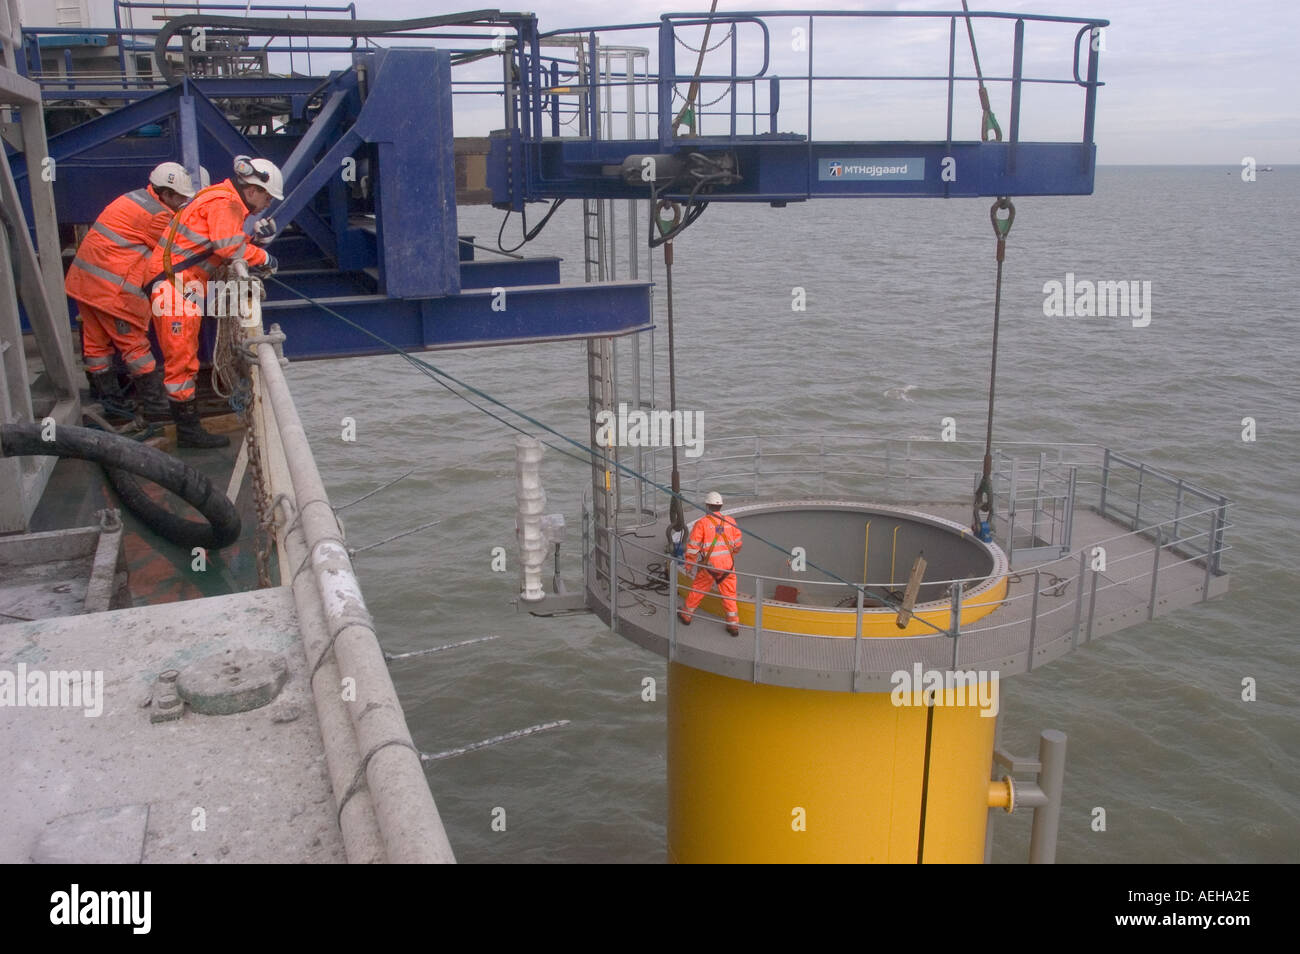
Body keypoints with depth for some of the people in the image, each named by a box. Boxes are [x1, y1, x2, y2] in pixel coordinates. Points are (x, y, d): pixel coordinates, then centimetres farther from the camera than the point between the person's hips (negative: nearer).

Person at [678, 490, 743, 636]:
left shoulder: (702, 523, -11)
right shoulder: (730, 521, 1)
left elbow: (693, 546, -9)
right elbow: (738, 543, 12)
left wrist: (689, 565, 3)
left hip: (709, 565, -3)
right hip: (728, 564, 3)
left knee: (697, 590, 16)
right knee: (729, 593, 12)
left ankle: (686, 615, 32)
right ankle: (733, 624, 13)